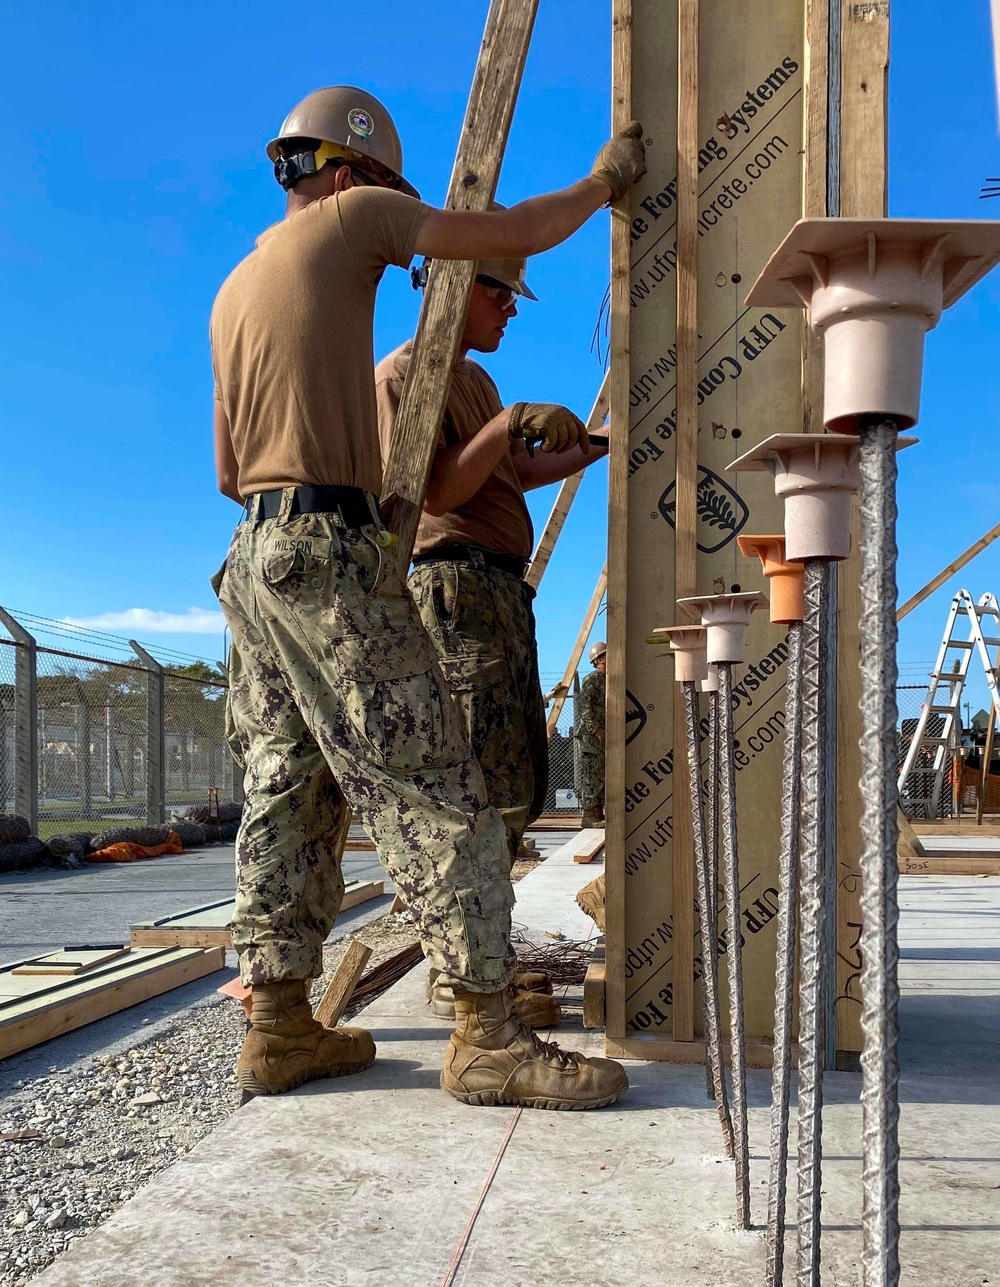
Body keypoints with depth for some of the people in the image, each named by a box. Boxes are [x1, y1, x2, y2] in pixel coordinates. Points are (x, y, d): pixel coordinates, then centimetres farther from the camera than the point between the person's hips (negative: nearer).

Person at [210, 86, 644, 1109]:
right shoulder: (350, 216, 4)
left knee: (288, 794, 8)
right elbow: (516, 234, 1)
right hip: (329, 551, -9)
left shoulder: (234, 290, 25)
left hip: (253, 556, 9)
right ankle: (487, 1034, -9)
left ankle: (277, 1025, 10)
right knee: (429, 785, -10)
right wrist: (603, 181, 17)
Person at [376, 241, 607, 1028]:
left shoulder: (473, 379, 26)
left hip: (502, 592, 10)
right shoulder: (404, 373, -3)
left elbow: (520, 474, 26)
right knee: (487, 783, -15)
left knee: (520, 782, 8)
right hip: (457, 584, -10)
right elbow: (437, 491, -13)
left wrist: (595, 445, 19)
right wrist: (508, 425, -18)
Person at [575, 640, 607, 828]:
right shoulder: (593, 679, -10)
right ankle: (589, 815, -7)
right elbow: (584, 706, -17)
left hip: (603, 735, 9)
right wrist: (595, 730, -21)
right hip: (591, 735, -9)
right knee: (592, 775, -9)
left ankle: (598, 813, 14)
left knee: (602, 775, 9)